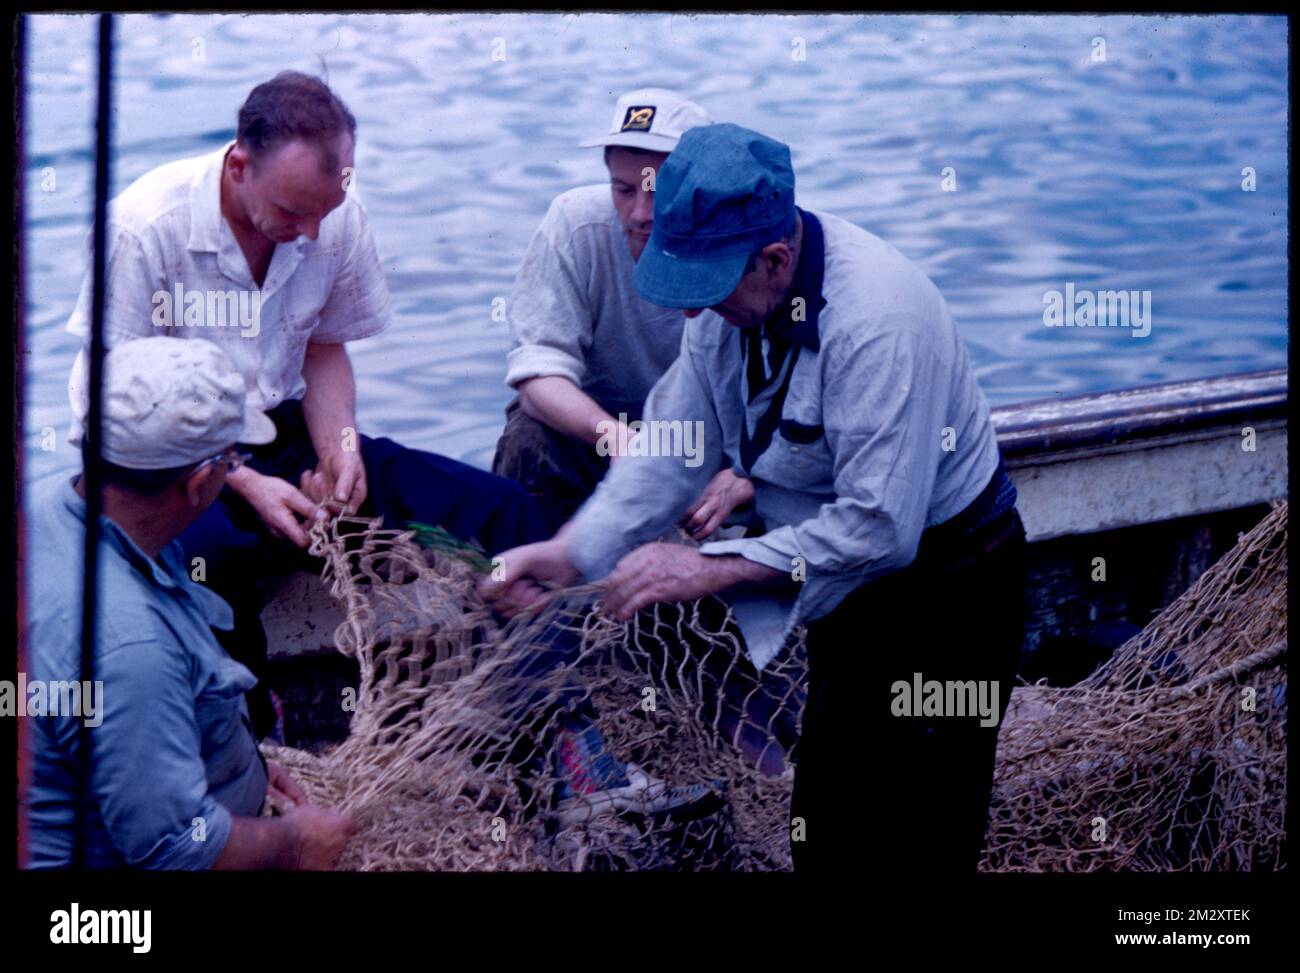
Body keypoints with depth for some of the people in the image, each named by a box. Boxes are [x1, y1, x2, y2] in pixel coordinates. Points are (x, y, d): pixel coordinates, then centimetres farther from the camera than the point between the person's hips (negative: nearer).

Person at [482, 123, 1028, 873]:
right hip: (855, 580, 8)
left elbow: (879, 528, -33)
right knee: (828, 833, 17)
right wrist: (572, 552, -12)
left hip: (943, 580, -8)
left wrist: (713, 568, -29)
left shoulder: (877, 319, -33)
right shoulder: (732, 284, -8)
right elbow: (678, 444, -1)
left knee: (917, 840, -2)